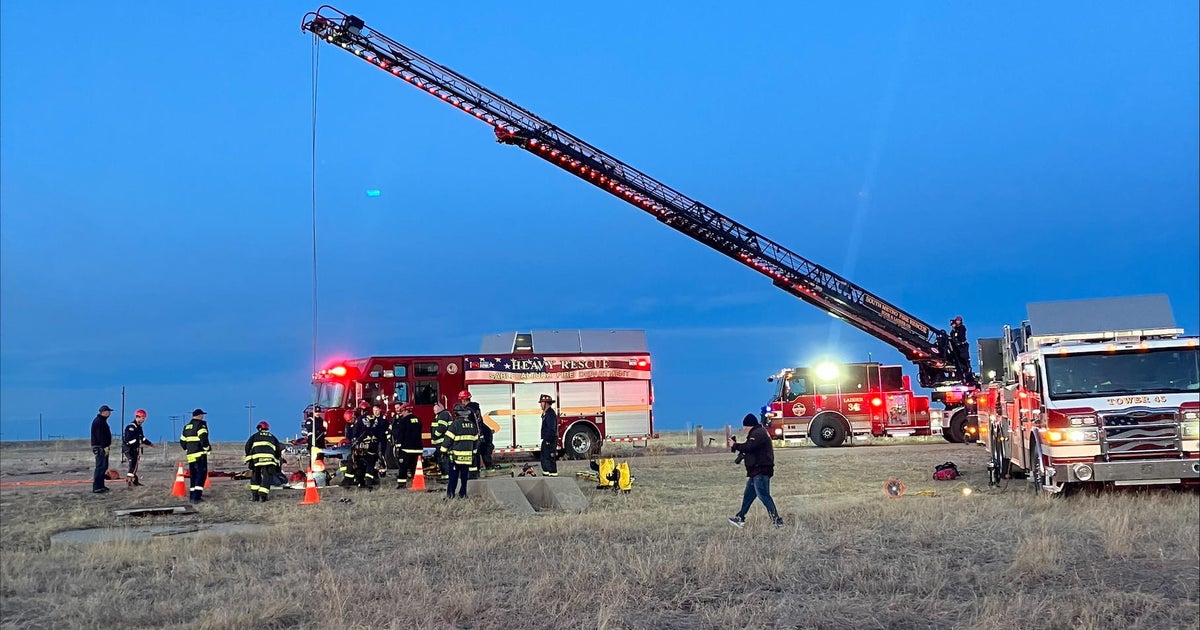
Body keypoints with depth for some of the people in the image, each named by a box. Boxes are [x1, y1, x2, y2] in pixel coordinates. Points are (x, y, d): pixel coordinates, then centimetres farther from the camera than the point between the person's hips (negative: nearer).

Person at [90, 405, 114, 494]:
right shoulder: (99, 421, -15)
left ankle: (101, 486, 23)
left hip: (102, 447, 11)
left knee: (103, 467, 16)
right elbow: (100, 436, -22)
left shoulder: (101, 421, 19)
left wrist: (106, 446, 21)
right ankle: (96, 487, -13)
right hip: (100, 447, -11)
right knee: (100, 467, -12)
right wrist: (105, 447, -23)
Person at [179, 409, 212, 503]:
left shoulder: (186, 427, 16)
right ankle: (196, 496, -16)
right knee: (201, 474, -7)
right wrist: (208, 448, -7)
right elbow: (203, 438, -21)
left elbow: (182, 441, 20)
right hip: (200, 454, -8)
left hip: (190, 455, 8)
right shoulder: (201, 425, -8)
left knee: (193, 475, 16)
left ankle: (192, 495, 17)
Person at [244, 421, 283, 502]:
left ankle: (254, 495, 10)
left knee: (255, 477, 14)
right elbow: (278, 450, 24)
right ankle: (263, 495, -8)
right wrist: (278, 463, 28)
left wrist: (248, 459, 6)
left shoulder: (255, 436, 23)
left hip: (256, 457, 0)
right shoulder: (273, 437, 28)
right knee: (266, 477, 2)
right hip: (269, 458, 0)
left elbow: (248, 446, 9)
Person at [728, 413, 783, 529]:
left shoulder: (758, 433, -14)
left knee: (763, 495, -13)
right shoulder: (757, 433, 21)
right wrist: (737, 445, 6)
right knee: (748, 495, 17)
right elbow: (750, 449, 19)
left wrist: (735, 445, -11)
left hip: (761, 471, -11)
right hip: (756, 471, 11)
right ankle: (740, 518, 25)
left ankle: (776, 520, -13)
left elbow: (748, 446, -25)